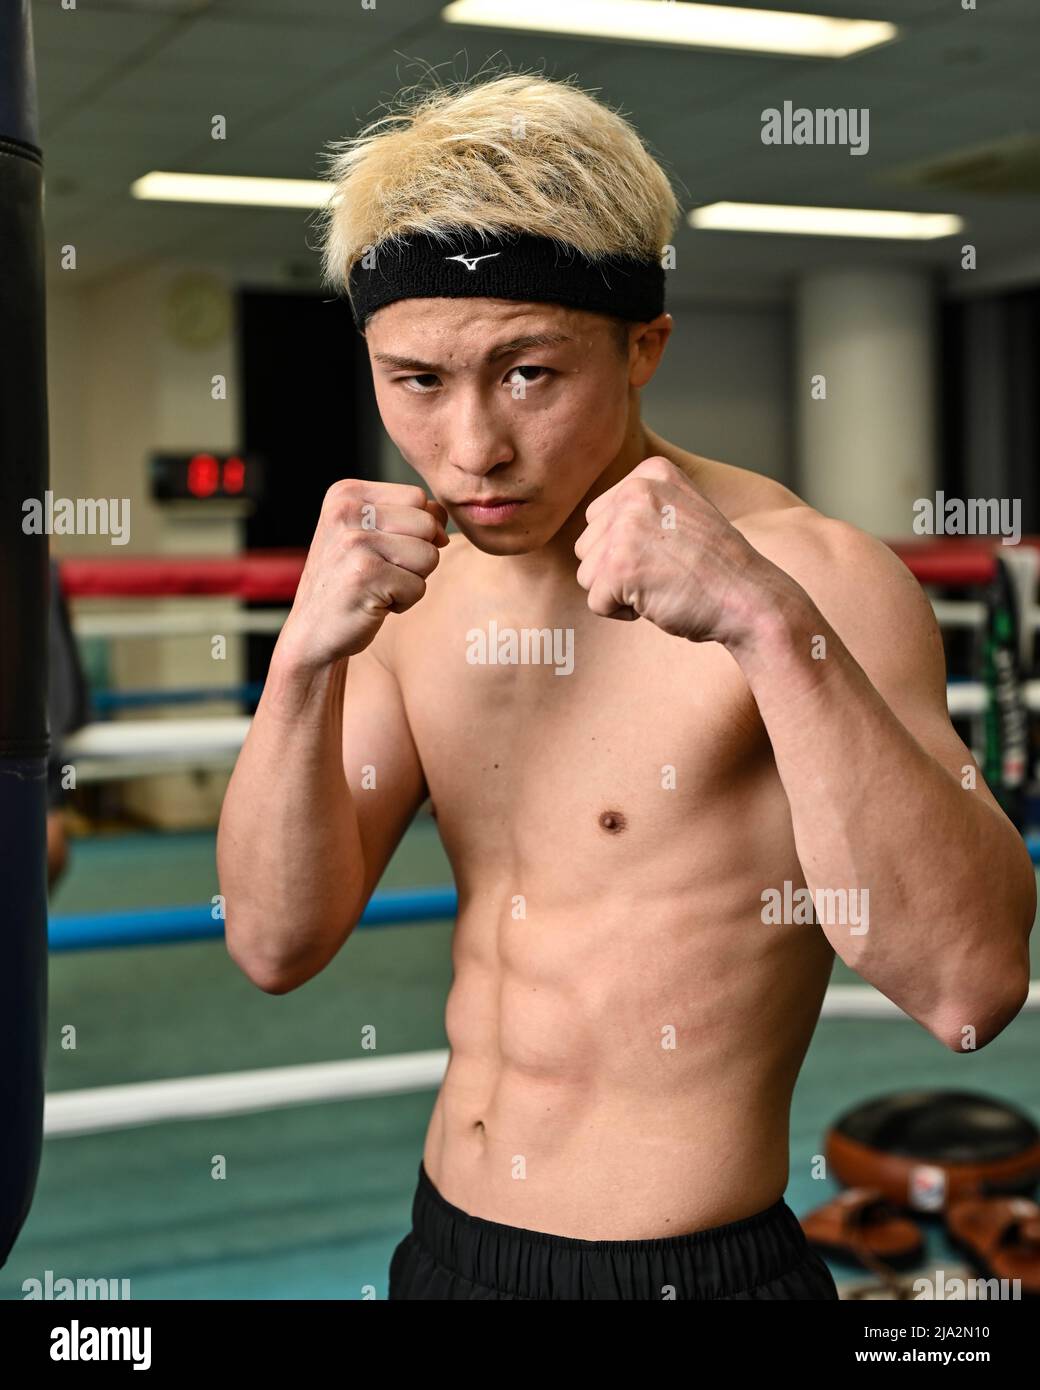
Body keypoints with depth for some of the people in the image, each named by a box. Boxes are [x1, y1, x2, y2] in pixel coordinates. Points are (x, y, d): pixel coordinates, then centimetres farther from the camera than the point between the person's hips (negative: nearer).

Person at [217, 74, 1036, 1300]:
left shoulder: (809, 575, -18)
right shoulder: (422, 584, 1)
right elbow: (277, 943, -4)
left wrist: (771, 627, -37)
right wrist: (306, 658, -19)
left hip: (692, 1267, -5)